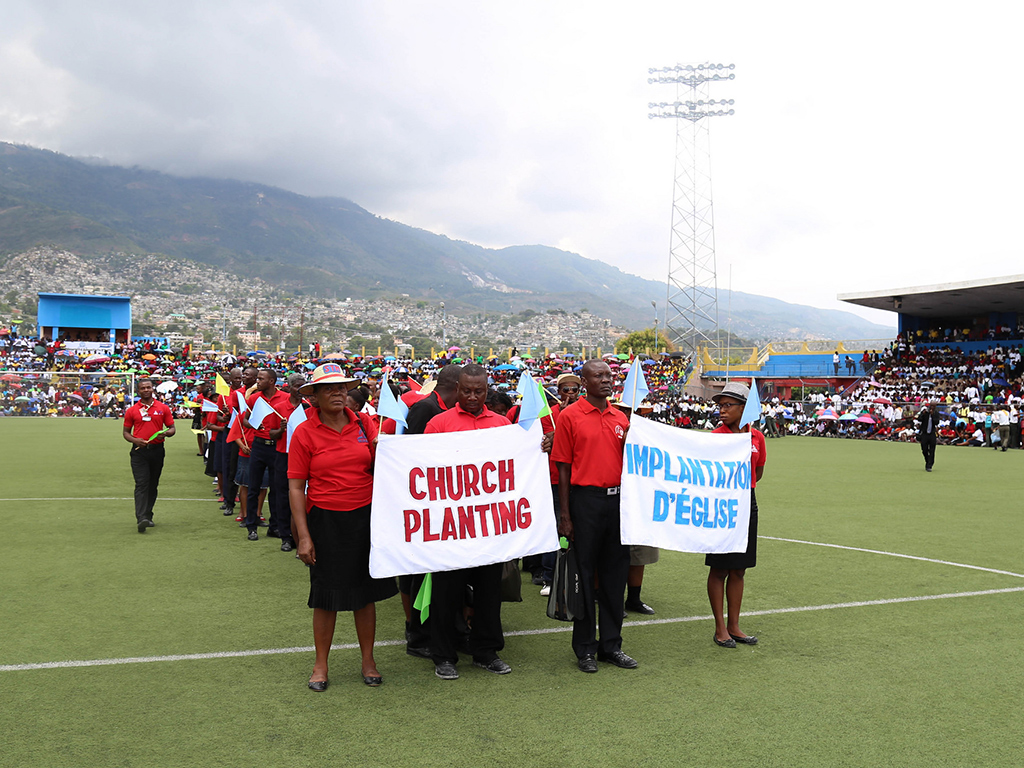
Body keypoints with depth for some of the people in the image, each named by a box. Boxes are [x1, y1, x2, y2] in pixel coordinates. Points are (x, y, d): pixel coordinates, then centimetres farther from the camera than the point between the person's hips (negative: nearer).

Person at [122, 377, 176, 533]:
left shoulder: (163, 408, 6)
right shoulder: (132, 411, 6)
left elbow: (172, 429, 9)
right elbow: (125, 432, 10)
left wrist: (165, 434, -13)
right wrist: (135, 440, -10)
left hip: (157, 450, 2)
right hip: (139, 450, -2)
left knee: (153, 485, 10)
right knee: (141, 484, -12)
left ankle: (148, 516, 22)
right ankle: (141, 518, -20)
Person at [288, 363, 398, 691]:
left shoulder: (364, 423, 3)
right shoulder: (304, 433, -5)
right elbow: (296, 486, -6)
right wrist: (303, 536, -10)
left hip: (366, 516, 3)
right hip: (325, 519, -2)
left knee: (366, 590, 10)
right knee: (327, 596, 6)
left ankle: (368, 661, 25)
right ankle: (320, 665, 23)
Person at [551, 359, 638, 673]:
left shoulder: (620, 418, 11)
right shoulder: (570, 416, -3)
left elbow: (627, 462, 16)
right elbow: (563, 468, -5)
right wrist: (564, 515, -8)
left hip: (617, 499, 5)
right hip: (585, 498, -5)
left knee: (615, 571, 10)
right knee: (585, 573, 3)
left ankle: (611, 644, 21)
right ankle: (585, 648, 14)